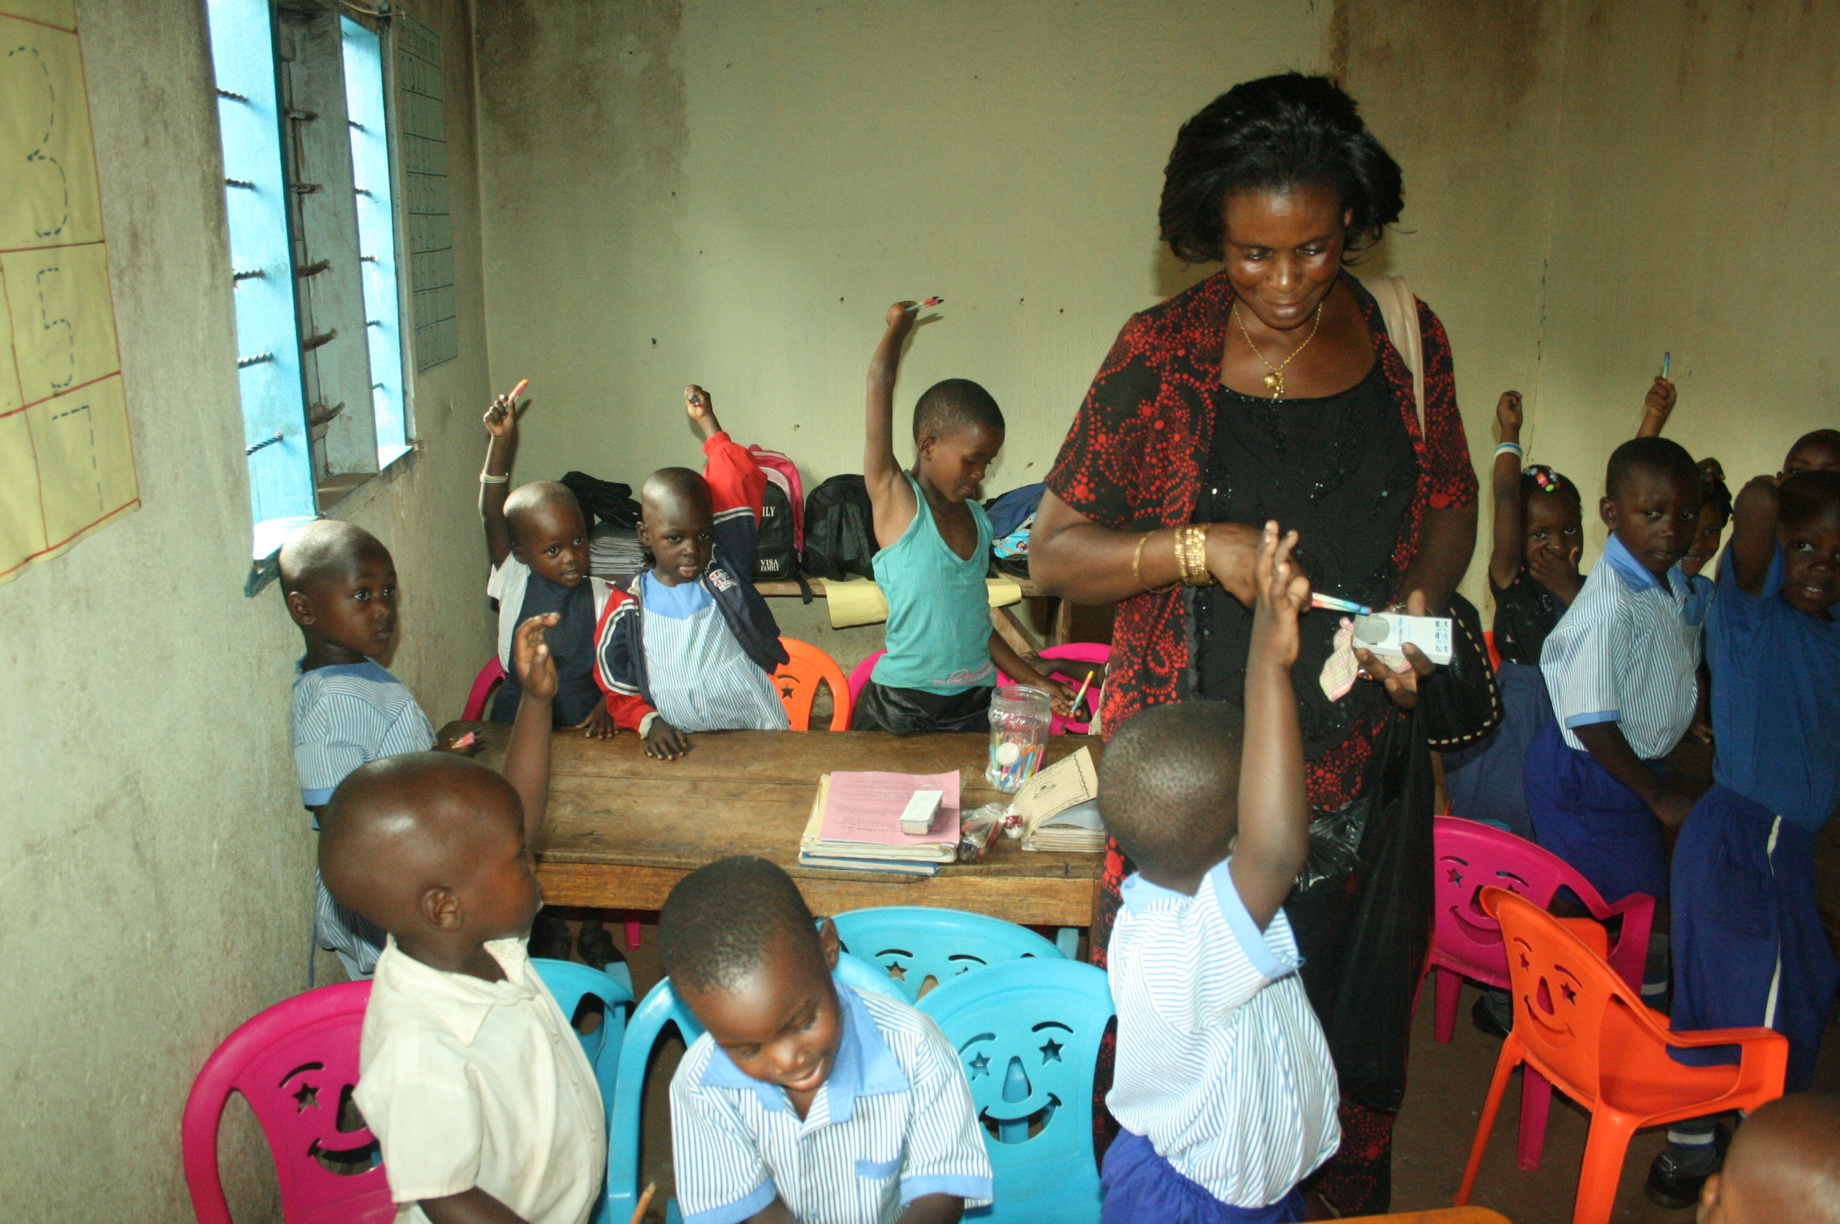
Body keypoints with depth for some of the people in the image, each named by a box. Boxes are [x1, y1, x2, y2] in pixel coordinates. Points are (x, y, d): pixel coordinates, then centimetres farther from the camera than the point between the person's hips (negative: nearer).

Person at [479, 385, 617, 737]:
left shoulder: (600, 596, -1)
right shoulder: (514, 583, -1)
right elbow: (492, 517, -10)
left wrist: (606, 706, -20)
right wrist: (502, 441, -18)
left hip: (583, 718, -1)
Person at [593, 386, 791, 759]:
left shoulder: (725, 570, 4)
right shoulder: (627, 607, 4)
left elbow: (743, 486, 0)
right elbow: (616, 687, 9)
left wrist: (707, 423, 5)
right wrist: (649, 723, -8)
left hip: (757, 734, 0)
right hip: (680, 748, 1)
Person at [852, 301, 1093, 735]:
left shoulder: (976, 517, 9)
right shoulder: (896, 499, -9)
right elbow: (879, 382, -13)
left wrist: (1035, 681, 15)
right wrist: (900, 325, 4)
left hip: (976, 702, 6)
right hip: (902, 707, -5)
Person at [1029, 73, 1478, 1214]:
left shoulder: (1405, 339, 0)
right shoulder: (1161, 353, -9)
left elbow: (1452, 495, 14)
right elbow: (1054, 552, -6)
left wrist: (1425, 599, -6)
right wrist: (1195, 548, -22)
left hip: (1364, 764, 3)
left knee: (1355, 1031, 18)